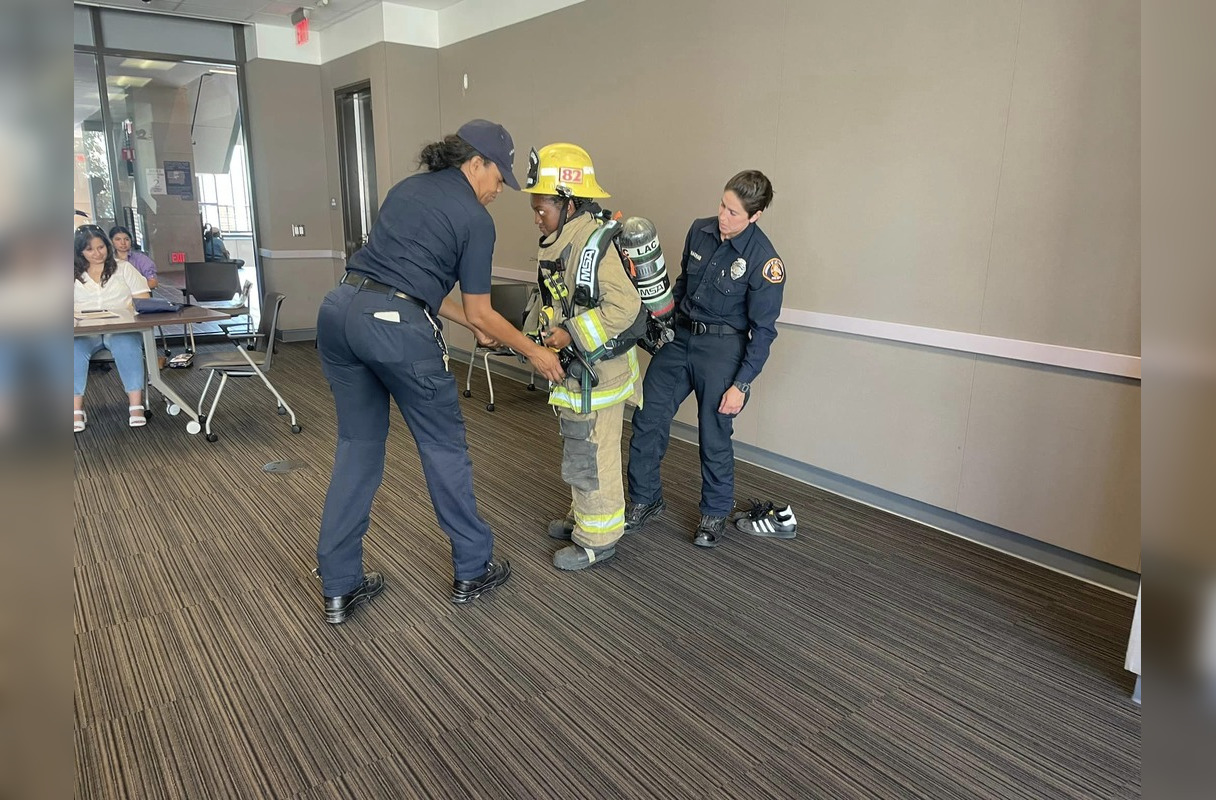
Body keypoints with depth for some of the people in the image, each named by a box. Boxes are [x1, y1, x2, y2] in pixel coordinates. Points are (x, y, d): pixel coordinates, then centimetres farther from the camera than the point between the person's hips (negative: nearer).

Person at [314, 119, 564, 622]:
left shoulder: (407, 189, 22)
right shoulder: (475, 219, 1)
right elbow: (481, 314, 4)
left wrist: (472, 324, 29)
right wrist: (535, 353, 17)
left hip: (339, 310, 7)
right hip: (394, 327, -7)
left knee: (358, 447, 16)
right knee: (444, 446, 10)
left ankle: (339, 587, 22)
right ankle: (473, 570, 25)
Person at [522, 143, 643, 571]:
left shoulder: (591, 242, -24)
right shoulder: (561, 240, 8)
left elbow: (624, 305, -30)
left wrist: (571, 335, -25)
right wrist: (546, 333, 7)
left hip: (597, 371, -10)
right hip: (575, 367, 10)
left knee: (589, 457, 2)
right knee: (580, 448, 22)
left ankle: (598, 539, 18)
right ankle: (584, 516, 40)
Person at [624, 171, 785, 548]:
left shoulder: (765, 261, -16)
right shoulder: (700, 230, -1)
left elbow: (762, 330, -13)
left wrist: (741, 384, -14)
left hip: (723, 349, -5)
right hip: (679, 337, 5)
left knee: (714, 437, 4)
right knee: (647, 419, 5)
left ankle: (715, 513, 25)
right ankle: (645, 499, 23)